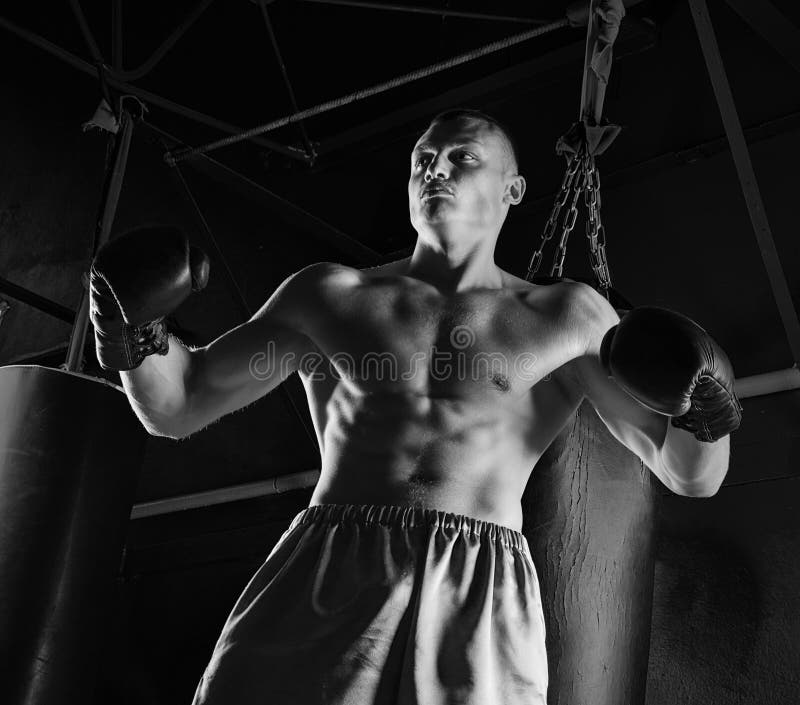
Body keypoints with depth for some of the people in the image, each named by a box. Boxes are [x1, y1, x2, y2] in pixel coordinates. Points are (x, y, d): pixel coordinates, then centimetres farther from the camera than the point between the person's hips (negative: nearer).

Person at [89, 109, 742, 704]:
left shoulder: (567, 317, 11)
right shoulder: (330, 297, 13)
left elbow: (692, 477, 9)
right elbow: (176, 407, 15)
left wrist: (705, 409, -12)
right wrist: (135, 324, -4)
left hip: (479, 603, 0)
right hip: (322, 582, 1)